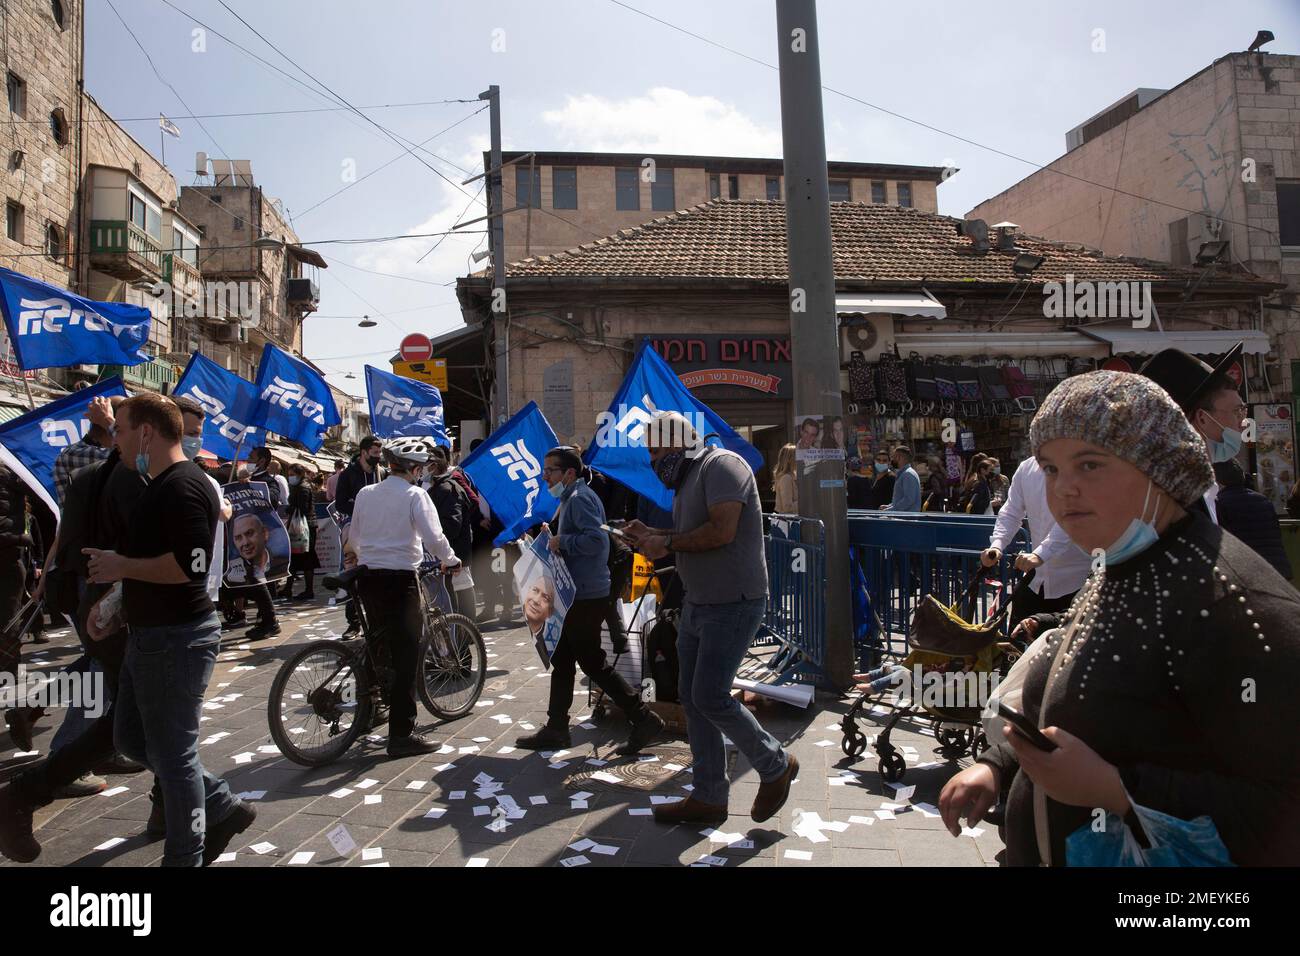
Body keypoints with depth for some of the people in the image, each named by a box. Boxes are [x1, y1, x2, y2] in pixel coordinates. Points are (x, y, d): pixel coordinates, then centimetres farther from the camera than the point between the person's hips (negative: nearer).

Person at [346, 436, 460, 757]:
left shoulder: (365, 493, 8)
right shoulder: (414, 494, -9)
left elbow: (353, 540, 15)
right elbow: (433, 537, -16)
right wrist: (451, 560, 1)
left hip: (368, 577, 7)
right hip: (400, 579, -6)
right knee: (406, 657, -1)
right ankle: (402, 734, 1)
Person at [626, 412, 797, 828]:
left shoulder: (721, 465, -14)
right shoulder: (688, 479, 15)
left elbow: (722, 531, -25)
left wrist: (668, 543, -15)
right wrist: (652, 535, 4)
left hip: (733, 605, -10)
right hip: (698, 603, 10)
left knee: (710, 698, -9)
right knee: (691, 697, 10)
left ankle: (776, 766, 16)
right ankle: (708, 798, 21)